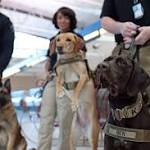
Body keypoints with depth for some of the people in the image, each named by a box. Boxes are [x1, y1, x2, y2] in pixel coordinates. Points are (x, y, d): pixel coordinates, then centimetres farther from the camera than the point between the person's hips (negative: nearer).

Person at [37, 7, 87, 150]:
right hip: (52, 80, 5)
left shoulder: (77, 38, 3)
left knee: (65, 120, -5)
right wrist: (47, 72, 5)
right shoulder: (53, 40, 19)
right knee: (45, 119, -4)